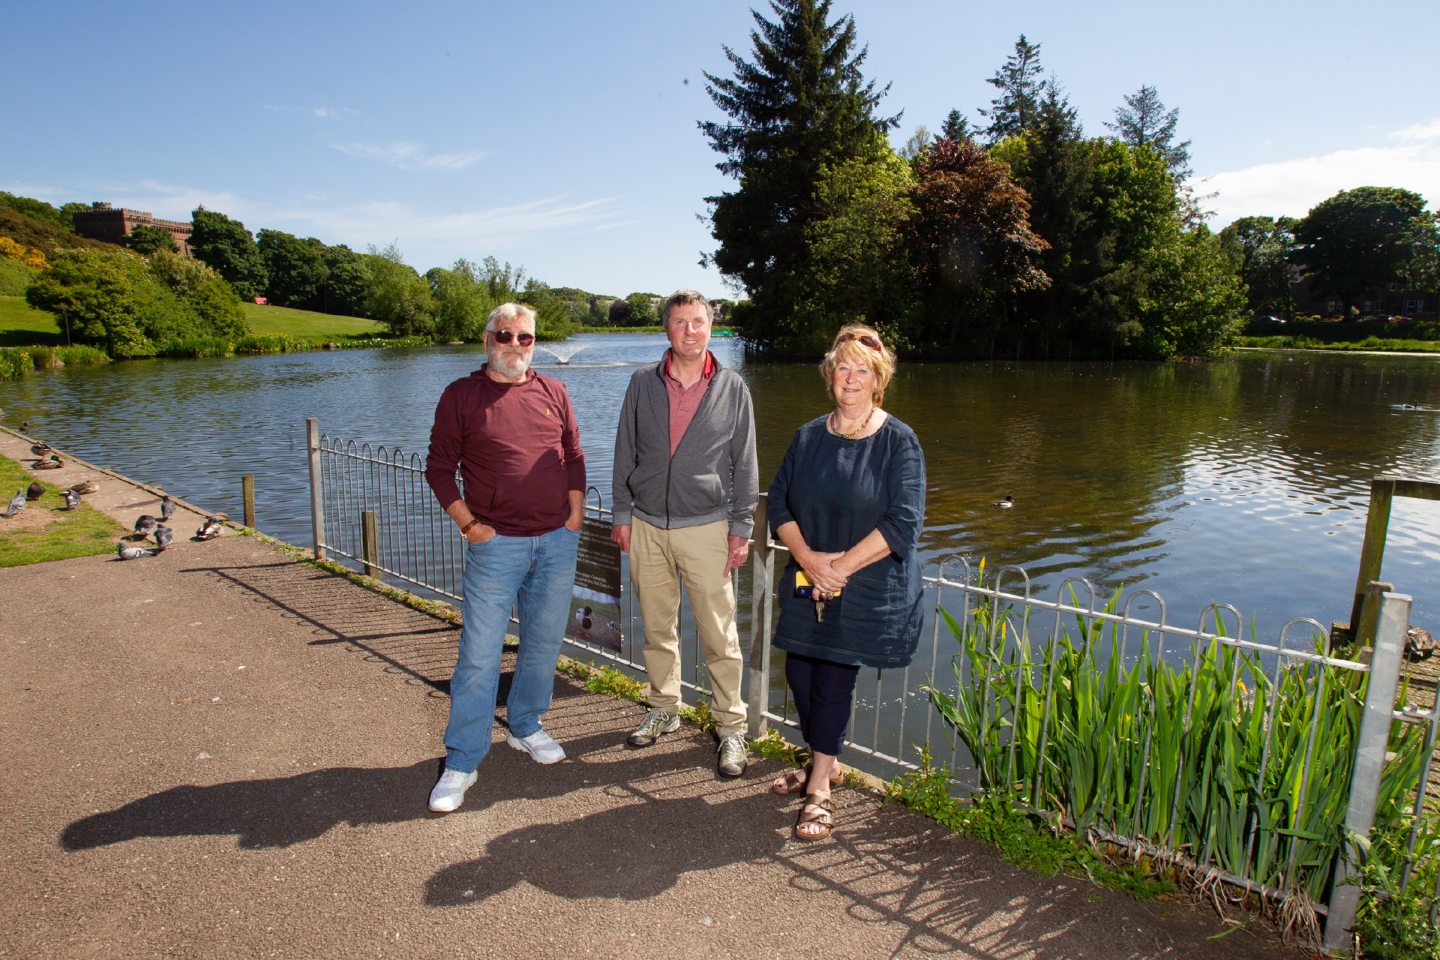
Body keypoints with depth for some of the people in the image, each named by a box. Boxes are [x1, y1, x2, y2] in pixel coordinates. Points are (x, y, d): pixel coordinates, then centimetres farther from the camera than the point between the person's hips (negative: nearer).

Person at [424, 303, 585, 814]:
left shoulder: (554, 393, 9)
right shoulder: (461, 395, 0)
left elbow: (574, 459, 12)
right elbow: (439, 469, 1)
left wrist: (574, 518, 4)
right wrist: (469, 525, -6)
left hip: (557, 542, 4)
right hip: (496, 543, -3)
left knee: (544, 644, 13)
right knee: (479, 654, -1)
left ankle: (525, 727, 34)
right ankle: (461, 762, 11)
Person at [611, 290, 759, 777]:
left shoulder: (732, 388, 0)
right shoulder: (643, 383, 4)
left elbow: (745, 464, 2)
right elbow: (625, 452, 9)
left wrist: (741, 527, -2)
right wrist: (621, 514, 5)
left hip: (706, 528, -2)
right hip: (647, 526, 3)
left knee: (719, 635, -1)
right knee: (657, 627, 13)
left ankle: (730, 727, 14)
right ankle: (664, 710, 32)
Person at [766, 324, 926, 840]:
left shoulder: (899, 442, -7)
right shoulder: (808, 437, 7)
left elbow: (903, 523, -13)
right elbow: (778, 502, 4)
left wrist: (841, 566, -17)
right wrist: (807, 556, -12)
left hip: (868, 589, -4)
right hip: (805, 582, 5)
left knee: (834, 679, -1)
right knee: (800, 673, 9)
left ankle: (819, 789, 17)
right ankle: (825, 762, 34)